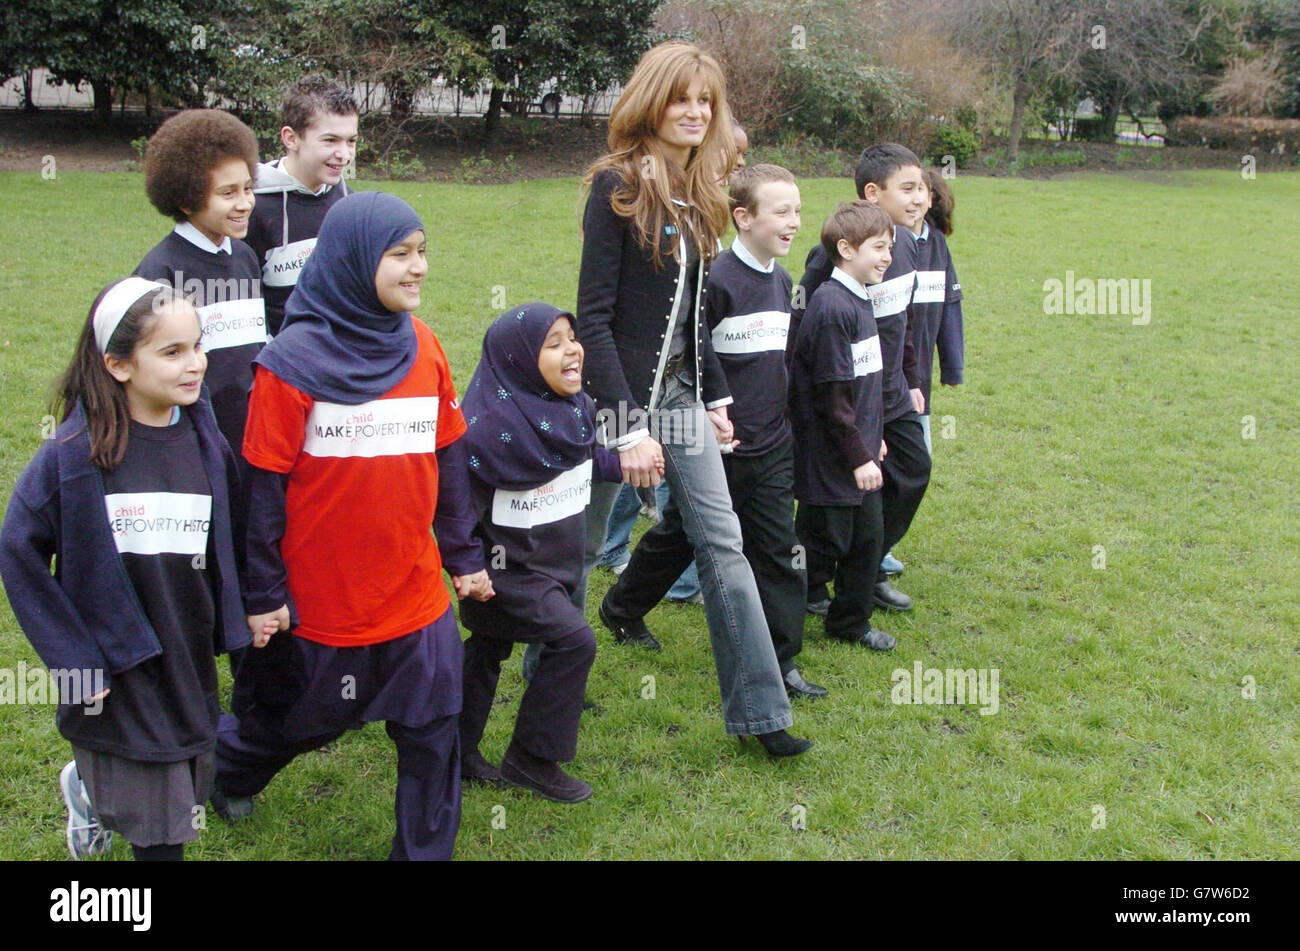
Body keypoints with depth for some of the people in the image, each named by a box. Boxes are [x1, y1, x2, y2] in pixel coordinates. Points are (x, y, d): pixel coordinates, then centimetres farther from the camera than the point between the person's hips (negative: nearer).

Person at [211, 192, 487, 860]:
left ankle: (426, 851, 25)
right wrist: (263, 593, -10)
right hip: (321, 598, -3)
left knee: (432, 730, 6)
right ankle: (226, 769, 50)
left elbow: (449, 459, 8)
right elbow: (261, 484, -12)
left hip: (417, 595, 4)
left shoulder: (422, 346, 0)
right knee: (300, 717, 19)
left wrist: (463, 555, 10)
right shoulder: (294, 361, -16)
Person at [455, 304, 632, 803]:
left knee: (488, 649, 19)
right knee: (573, 640, -14)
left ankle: (459, 751, 35)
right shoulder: (492, 421, -26)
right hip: (505, 569, -8)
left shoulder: (576, 406, -2)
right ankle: (531, 758, 2)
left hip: (555, 562, 8)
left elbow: (589, 458, 17)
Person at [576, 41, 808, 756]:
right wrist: (629, 428, -22)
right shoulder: (616, 187, -13)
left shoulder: (694, 195, 9)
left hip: (679, 391, 7)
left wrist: (716, 397, 14)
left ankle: (759, 712, 5)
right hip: (617, 394, -7)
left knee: (721, 541, 2)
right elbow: (594, 316, -17)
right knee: (581, 546, 8)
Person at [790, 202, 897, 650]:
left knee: (868, 536, 17)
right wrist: (858, 456, -18)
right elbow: (831, 396, -21)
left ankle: (850, 621, 32)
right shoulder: (831, 307, -21)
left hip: (859, 452, 9)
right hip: (830, 459, -9)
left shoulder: (859, 300, 10)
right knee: (824, 547, 0)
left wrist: (874, 437, 20)